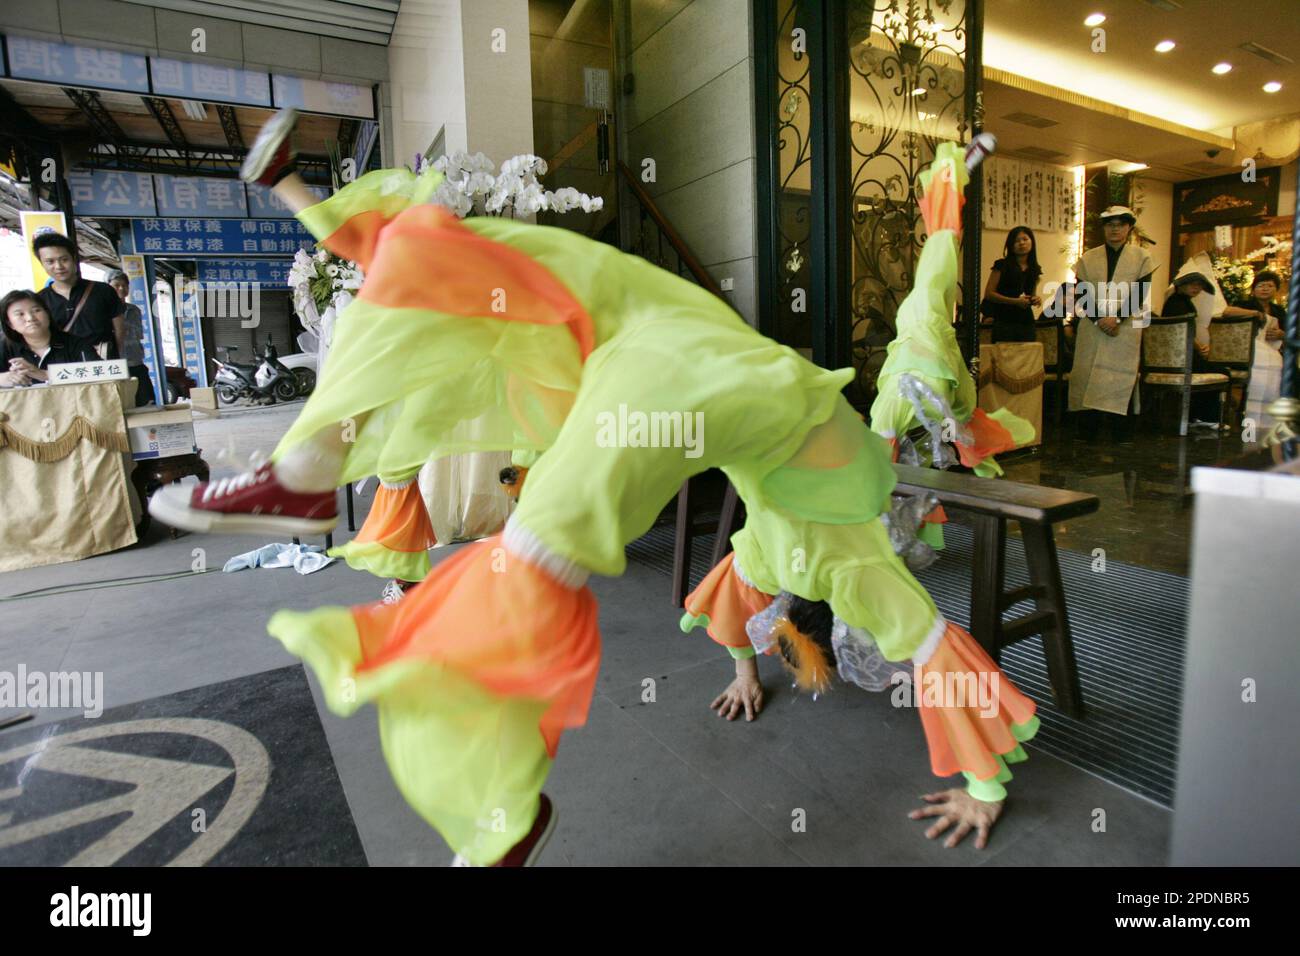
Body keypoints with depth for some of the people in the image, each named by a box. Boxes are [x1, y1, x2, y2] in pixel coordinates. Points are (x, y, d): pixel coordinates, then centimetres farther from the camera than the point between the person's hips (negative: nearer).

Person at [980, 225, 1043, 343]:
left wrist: (1036, 299, 2)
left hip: (1026, 321, 5)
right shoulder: (1002, 266, -1)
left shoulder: (1035, 269, 14)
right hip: (1004, 321, -5)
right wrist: (1015, 301, -15)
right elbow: (988, 293, -7)